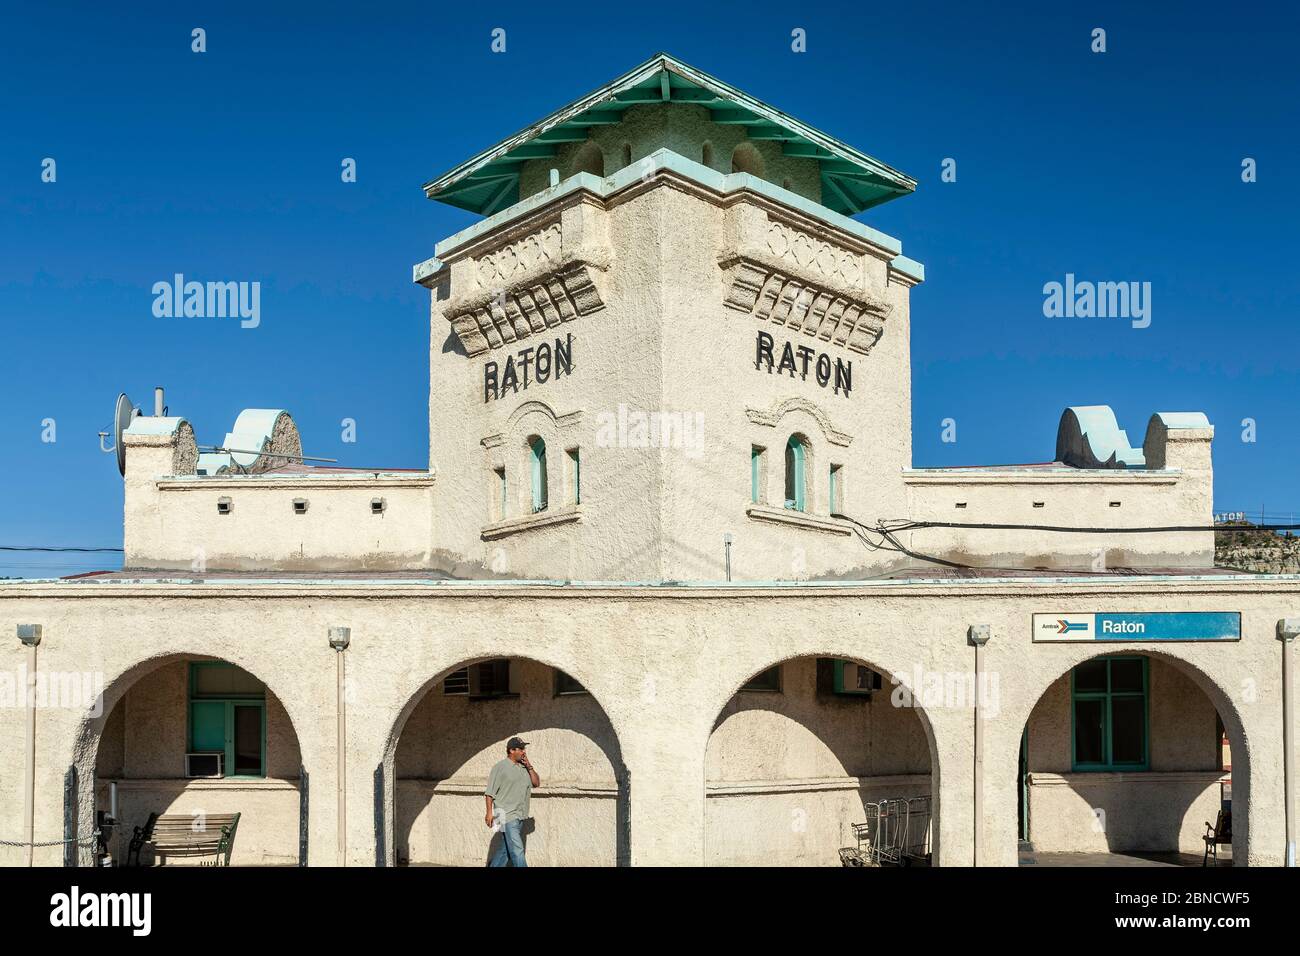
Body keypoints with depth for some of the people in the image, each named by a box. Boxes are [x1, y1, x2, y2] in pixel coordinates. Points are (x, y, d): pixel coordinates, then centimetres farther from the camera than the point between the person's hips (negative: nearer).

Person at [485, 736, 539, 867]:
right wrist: (489, 812, -14)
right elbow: (490, 792, -8)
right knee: (517, 850, -10)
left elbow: (536, 783, 11)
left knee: (506, 848, 13)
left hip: (520, 816, 7)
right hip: (507, 815, -7)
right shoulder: (500, 767, -6)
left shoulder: (524, 767, 14)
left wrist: (529, 766, 2)